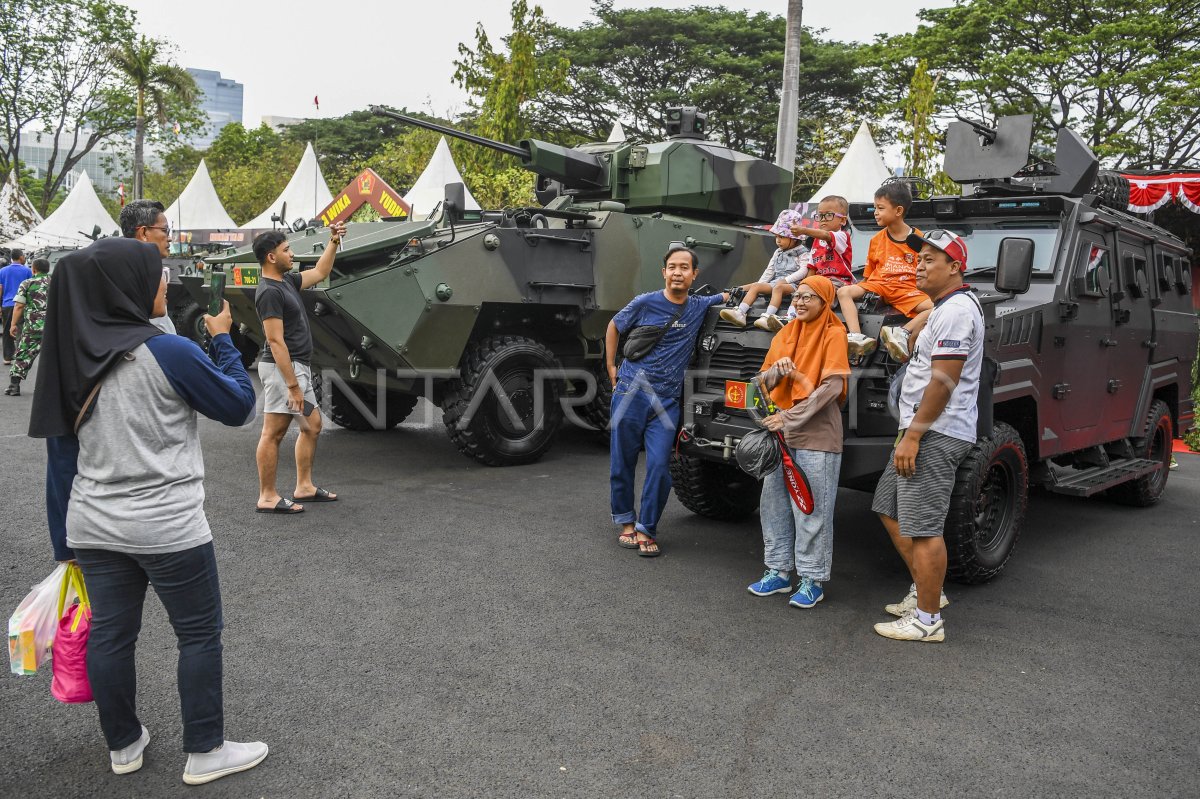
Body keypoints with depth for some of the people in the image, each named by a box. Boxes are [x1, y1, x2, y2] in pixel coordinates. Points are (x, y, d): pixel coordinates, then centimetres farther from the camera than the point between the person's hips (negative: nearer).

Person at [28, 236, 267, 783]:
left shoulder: (72, 356, 1)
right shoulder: (169, 353, -18)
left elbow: (61, 453, 7)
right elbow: (239, 406, -7)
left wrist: (67, 538, 16)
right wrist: (222, 339, 4)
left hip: (93, 528, 6)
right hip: (167, 528, -6)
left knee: (109, 634, 17)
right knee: (199, 635, 9)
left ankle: (123, 745, 34)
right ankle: (205, 754, 19)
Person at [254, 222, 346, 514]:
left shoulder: (287, 281, 12)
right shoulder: (270, 292, -17)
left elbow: (320, 272, 30)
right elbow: (275, 341, -22)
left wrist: (334, 242, 20)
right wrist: (292, 385, -24)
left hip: (298, 367, 10)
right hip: (282, 368, -10)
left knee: (312, 425, 15)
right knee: (274, 432, -4)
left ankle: (304, 487, 23)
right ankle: (267, 497, 3)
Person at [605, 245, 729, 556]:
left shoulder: (700, 307, 4)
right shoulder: (645, 303, -4)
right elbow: (614, 327, 12)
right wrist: (611, 367, 10)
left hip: (667, 402, 1)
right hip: (631, 393, -1)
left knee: (659, 467, -7)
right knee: (622, 464, 6)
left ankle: (646, 529, 8)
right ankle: (625, 522, 26)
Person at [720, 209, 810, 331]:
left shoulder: (802, 252, 4)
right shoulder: (778, 253, 25)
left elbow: (803, 271, -10)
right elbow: (770, 270, 24)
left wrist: (786, 280, -19)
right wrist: (761, 283, 9)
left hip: (792, 284, -7)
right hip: (775, 282, 7)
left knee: (778, 287, -38)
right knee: (756, 286, -15)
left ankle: (768, 317, -57)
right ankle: (740, 313, -33)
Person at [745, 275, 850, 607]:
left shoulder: (833, 335, -6)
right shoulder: (784, 335, 12)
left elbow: (832, 387, -15)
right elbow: (763, 382, 11)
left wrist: (789, 418, -19)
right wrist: (777, 370, -12)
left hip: (816, 435, -6)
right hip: (780, 433, 6)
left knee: (811, 510, -1)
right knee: (773, 504, 9)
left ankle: (812, 580, 9)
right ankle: (778, 571, 21)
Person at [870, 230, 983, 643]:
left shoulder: (956, 310, -15)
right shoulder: (944, 308, 20)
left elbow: (943, 381, -21)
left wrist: (912, 435, -21)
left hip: (936, 434, -11)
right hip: (922, 430, 11)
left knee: (922, 528, -7)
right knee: (890, 511, 17)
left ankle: (927, 620, 3)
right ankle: (925, 591, 28)